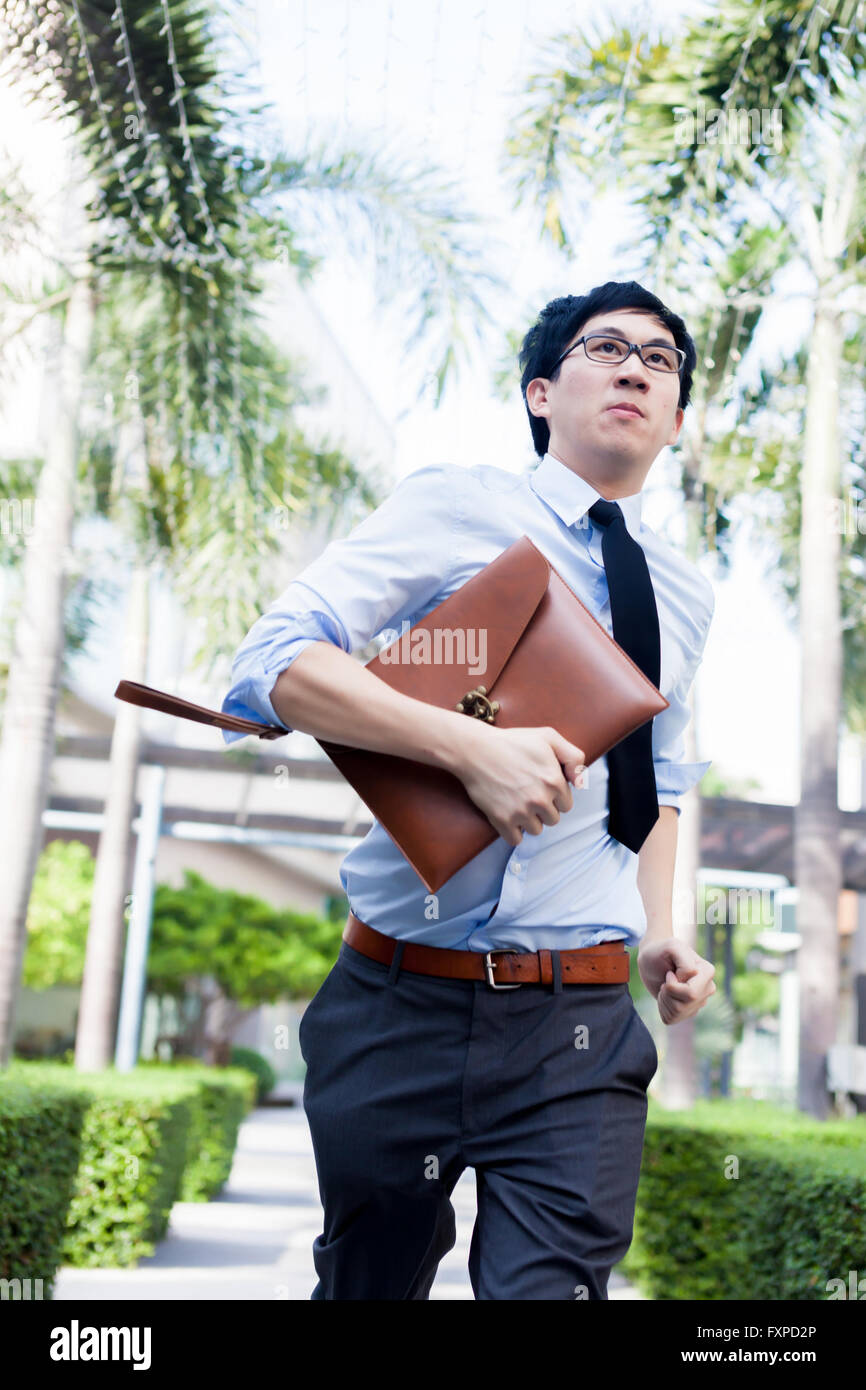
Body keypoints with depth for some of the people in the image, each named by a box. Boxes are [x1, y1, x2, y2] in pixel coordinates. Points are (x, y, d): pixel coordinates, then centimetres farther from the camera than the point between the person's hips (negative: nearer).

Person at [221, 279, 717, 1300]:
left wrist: (660, 934, 10)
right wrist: (474, 746, -24)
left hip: (579, 1032, 3)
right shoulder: (457, 508, -2)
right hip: (399, 1011, -2)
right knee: (369, 1285, 18)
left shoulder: (684, 595, 13)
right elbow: (274, 661, -12)